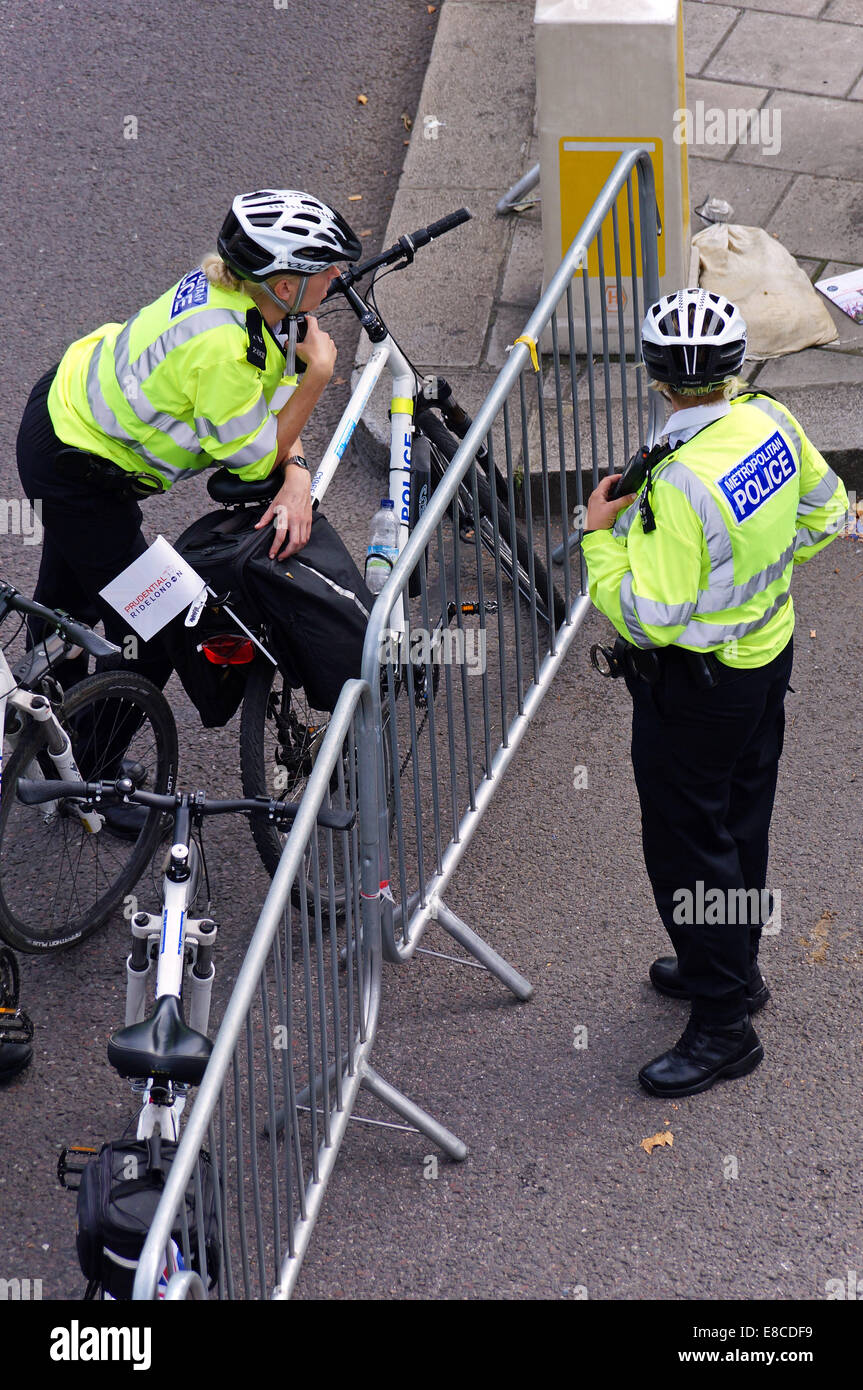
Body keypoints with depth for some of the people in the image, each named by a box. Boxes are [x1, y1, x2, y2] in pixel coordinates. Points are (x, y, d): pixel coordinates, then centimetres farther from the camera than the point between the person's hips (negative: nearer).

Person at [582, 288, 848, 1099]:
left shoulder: (681, 484, -32)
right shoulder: (771, 421, -8)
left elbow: (648, 618, -28)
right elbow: (823, 512, 9)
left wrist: (600, 536, -15)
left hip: (696, 685, -9)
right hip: (768, 650, 9)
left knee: (688, 843, 4)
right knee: (741, 821, 24)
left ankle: (723, 1025, 13)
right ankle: (734, 967, 42)